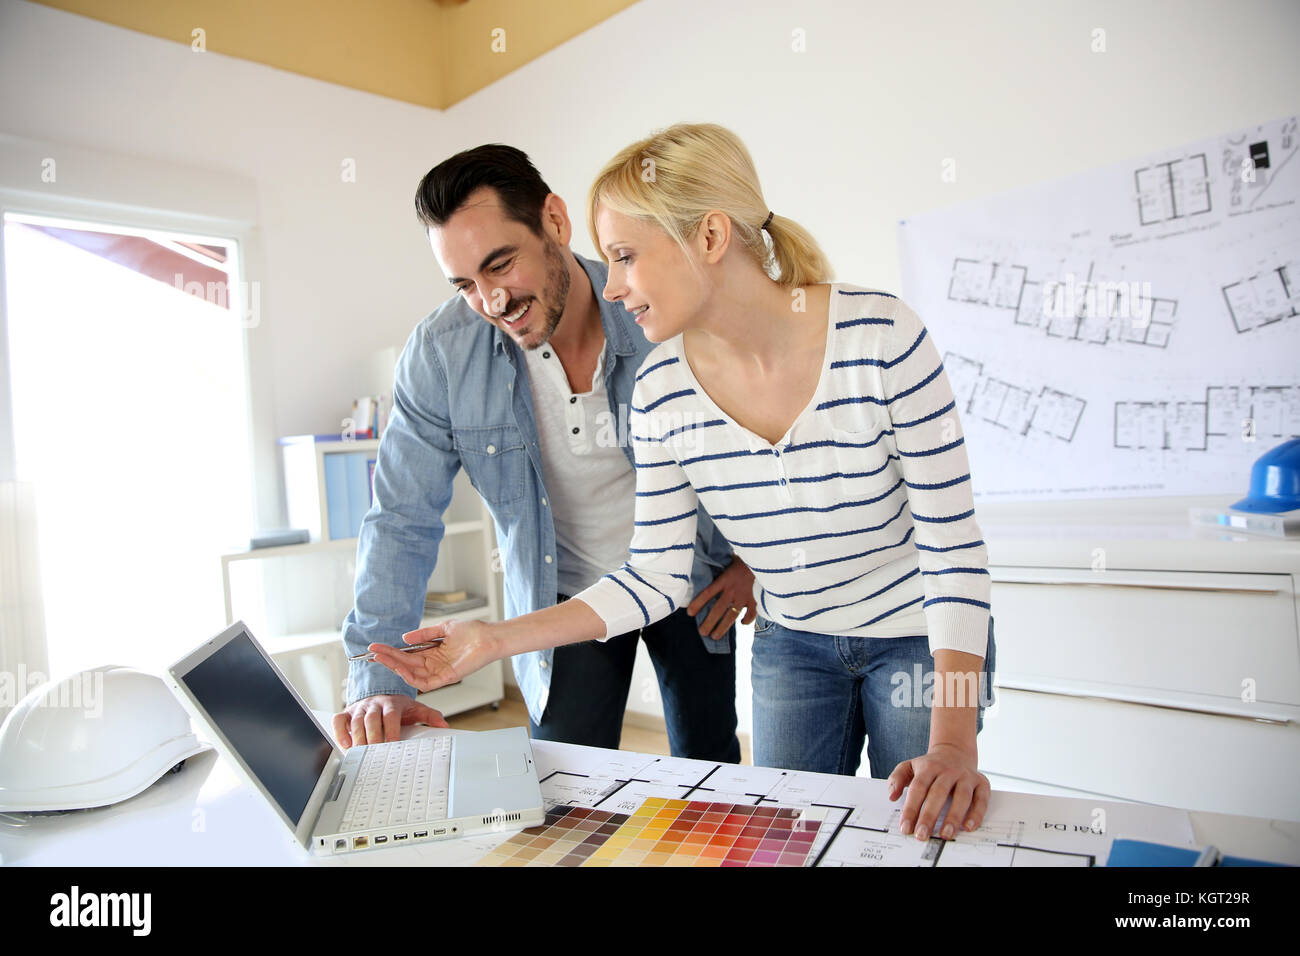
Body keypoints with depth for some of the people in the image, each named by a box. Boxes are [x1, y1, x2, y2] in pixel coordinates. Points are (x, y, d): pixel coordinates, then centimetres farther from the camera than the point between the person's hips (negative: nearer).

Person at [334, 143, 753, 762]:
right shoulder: (438, 355, -18)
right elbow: (402, 521, -13)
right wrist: (377, 680, -20)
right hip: (567, 596, 0)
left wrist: (753, 554, -5)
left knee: (709, 771, 14)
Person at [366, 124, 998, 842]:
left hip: (918, 636, -2)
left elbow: (953, 544, -20)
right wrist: (499, 639, -16)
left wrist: (953, 743, -27)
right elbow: (656, 574, -8)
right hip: (790, 644, 3)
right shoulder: (659, 393, -14)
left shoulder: (880, 338, -25)